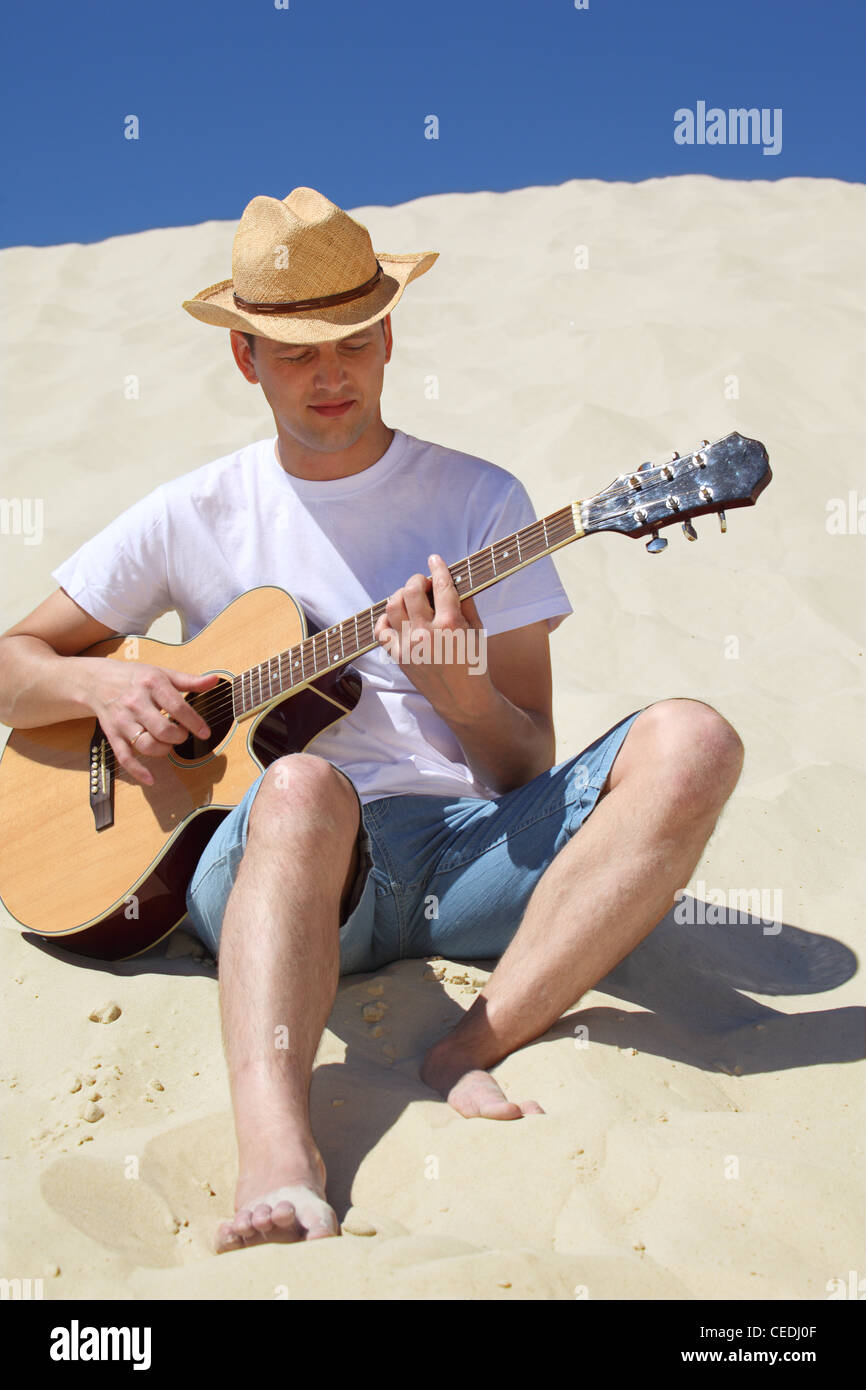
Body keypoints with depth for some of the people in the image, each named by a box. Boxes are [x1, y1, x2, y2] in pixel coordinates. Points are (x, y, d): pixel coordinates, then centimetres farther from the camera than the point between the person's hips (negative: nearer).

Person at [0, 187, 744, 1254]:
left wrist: (457, 685, -15)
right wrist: (100, 684, -5)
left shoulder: (479, 500, 11)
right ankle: (276, 1153, -54)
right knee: (301, 787, -37)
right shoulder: (196, 514, 13)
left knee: (690, 742, -24)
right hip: (263, 854, -1)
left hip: (470, 852, 2)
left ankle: (474, 1049, -31)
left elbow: (529, 769, 7)